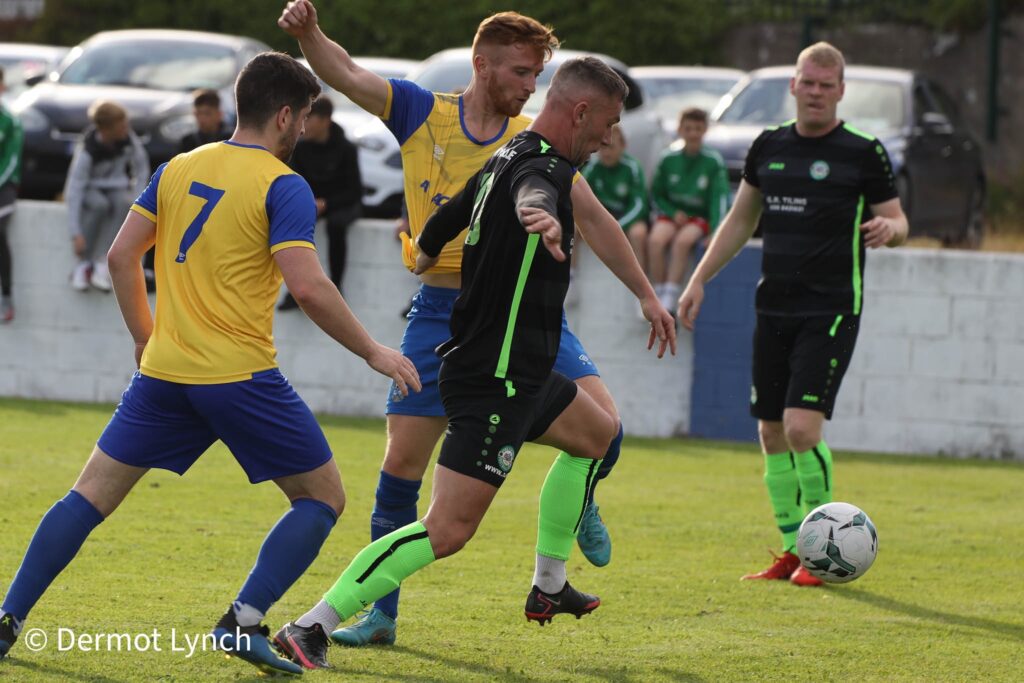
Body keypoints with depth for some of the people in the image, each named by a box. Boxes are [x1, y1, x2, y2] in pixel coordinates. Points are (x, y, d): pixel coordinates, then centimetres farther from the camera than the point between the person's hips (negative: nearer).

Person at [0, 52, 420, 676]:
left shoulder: (178, 169, 10)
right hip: (241, 377, -5)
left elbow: (122, 255, 11)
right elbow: (308, 286, -18)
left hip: (164, 369, 5)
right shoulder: (282, 186, -8)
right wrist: (373, 352, -9)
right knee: (323, 498, 8)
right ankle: (245, 621, -5)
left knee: (91, 497, 10)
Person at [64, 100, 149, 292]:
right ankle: (83, 264, -26)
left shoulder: (128, 136, -17)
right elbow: (73, 191, -28)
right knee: (99, 204, -38)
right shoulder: (87, 151, -28)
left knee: (123, 202, -32)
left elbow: (142, 165, 0)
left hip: (116, 187, 3)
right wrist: (76, 234, -32)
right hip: (90, 189, -3)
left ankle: (101, 265, -33)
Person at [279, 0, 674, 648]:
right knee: (403, 460, -4)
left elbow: (593, 218, 11)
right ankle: (381, 612, 10)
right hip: (443, 311, -1)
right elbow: (344, 71, -8)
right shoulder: (422, 113, 0)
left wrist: (646, 293, 11)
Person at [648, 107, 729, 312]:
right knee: (656, 240, -30)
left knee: (682, 241, -33)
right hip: (672, 213, 2)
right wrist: (672, 213, -9)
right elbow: (656, 194, 9)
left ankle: (669, 302, -31)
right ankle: (659, 295, -22)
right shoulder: (669, 158, 0)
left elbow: (720, 198, -12)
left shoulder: (713, 161, -7)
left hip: (700, 217, -2)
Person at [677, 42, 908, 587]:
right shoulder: (768, 147, 10)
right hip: (774, 310, 5)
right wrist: (699, 280, 16)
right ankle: (791, 551, 17)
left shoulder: (863, 153, -4)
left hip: (831, 312, -5)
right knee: (772, 433, 6)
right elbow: (740, 220, 20)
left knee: (802, 426, -16)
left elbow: (896, 220, 3)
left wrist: (889, 228, -21)